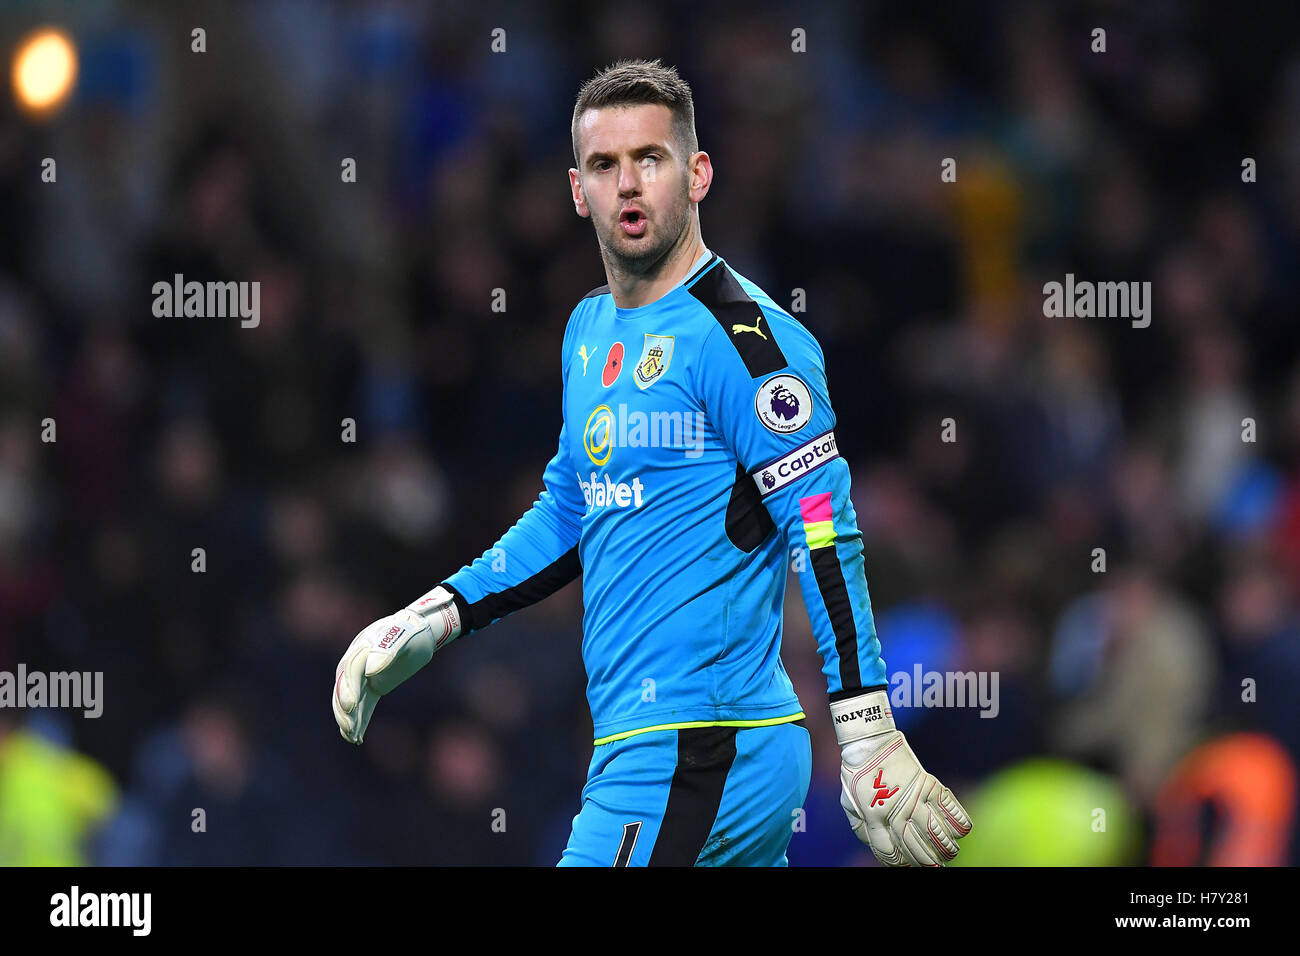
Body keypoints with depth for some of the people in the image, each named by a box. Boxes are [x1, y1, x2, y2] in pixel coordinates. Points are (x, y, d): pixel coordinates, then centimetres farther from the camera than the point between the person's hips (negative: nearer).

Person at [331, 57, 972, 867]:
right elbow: (571, 513, 28)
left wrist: (868, 739, -22)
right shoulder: (592, 329, 16)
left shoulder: (737, 334, -12)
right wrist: (432, 620, 20)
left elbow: (824, 532, -16)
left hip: (696, 762, -9)